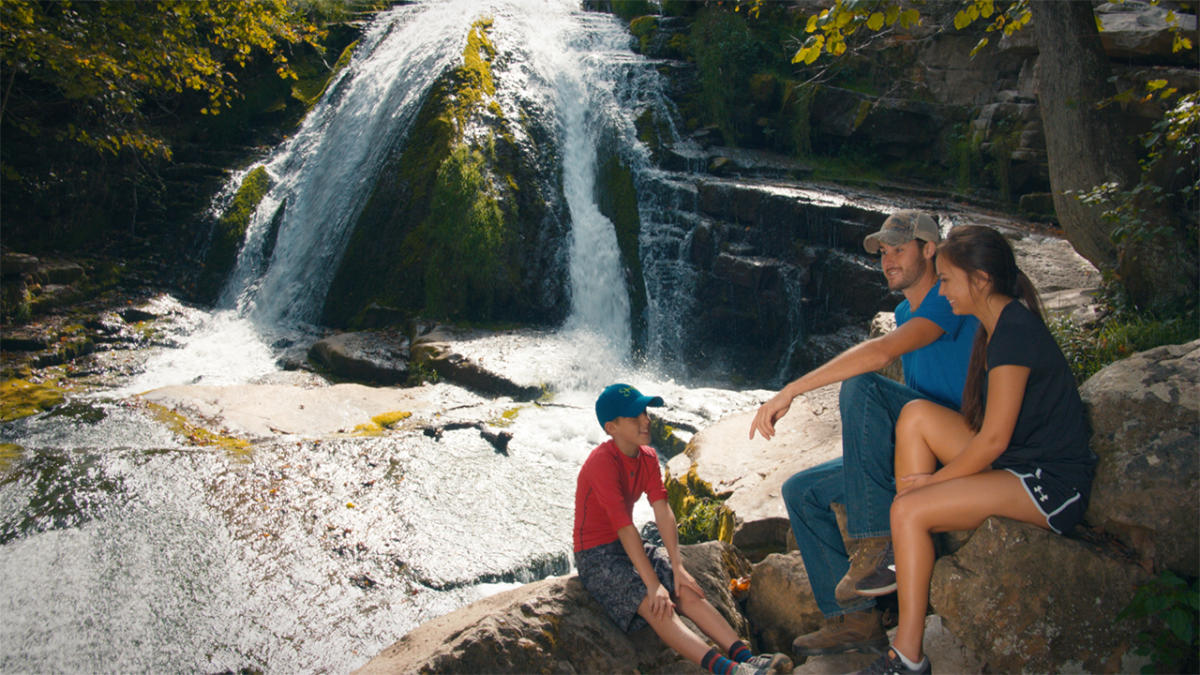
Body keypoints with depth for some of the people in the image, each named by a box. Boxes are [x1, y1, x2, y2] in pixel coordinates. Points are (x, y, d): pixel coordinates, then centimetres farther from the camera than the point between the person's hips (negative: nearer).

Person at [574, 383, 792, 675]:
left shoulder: (648, 457, 3)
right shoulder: (602, 463, -23)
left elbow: (663, 512, -7)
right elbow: (625, 528, -27)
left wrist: (677, 567, -17)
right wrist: (653, 585, -29)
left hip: (631, 547, 8)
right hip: (597, 554, -7)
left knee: (688, 591, -16)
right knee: (656, 607, -27)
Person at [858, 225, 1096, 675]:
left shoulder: (1015, 331, -20)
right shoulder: (999, 325, 11)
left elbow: (993, 439, -21)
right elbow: (988, 430, 16)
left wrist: (933, 480, -9)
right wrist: (935, 475, 9)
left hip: (1052, 485, -10)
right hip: (1018, 461, 10)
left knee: (908, 511, -20)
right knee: (916, 415, -1)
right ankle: (905, 561, -1)